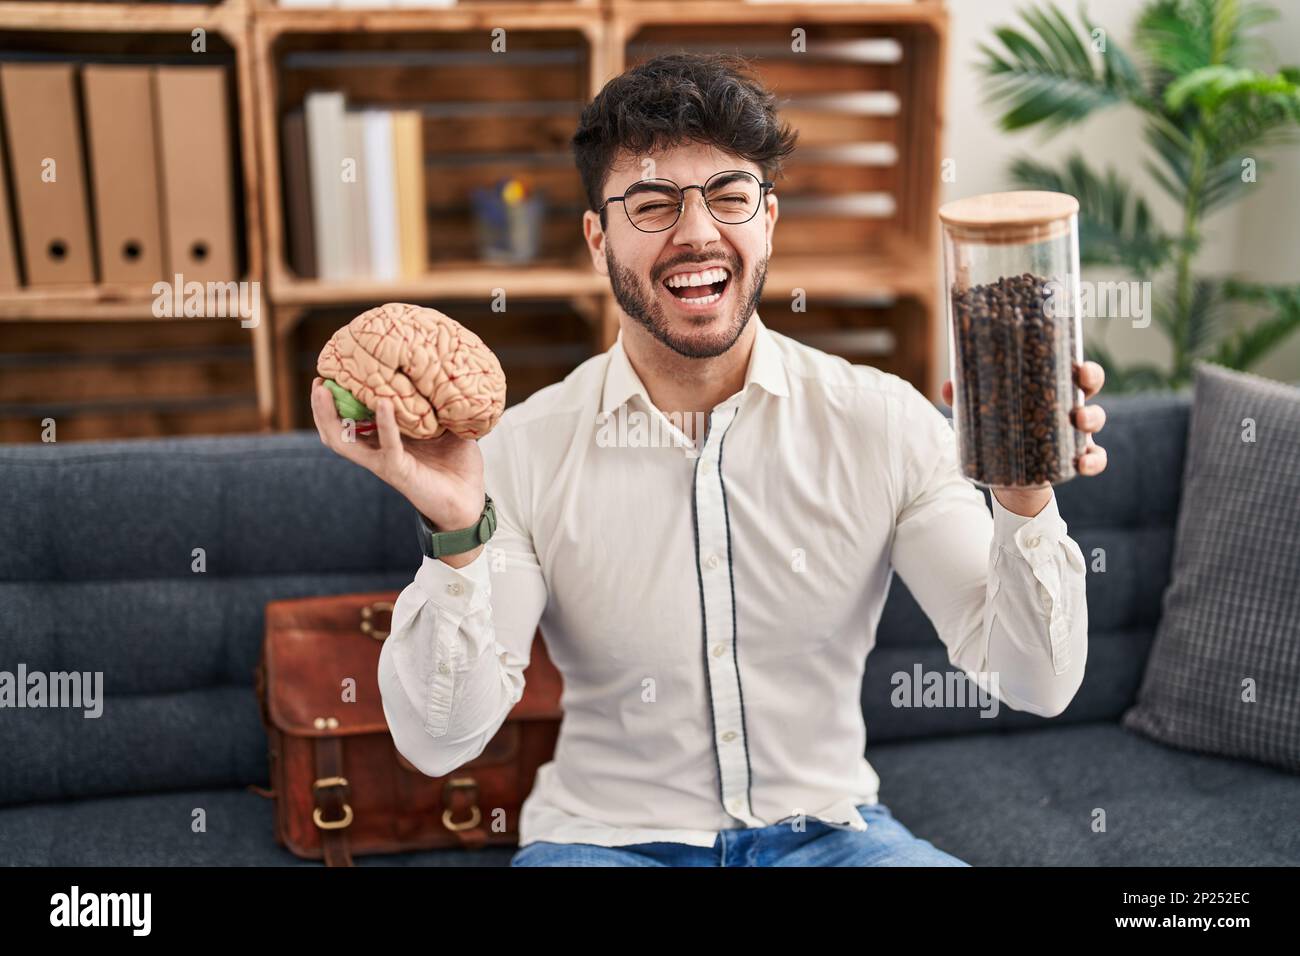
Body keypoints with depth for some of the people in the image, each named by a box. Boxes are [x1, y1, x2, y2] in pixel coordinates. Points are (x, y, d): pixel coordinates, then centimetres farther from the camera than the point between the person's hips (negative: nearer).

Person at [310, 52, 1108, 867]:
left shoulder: (882, 421, -7)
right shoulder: (521, 450, -9)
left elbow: (1037, 686, -9)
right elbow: (440, 745, -14)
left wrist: (1024, 501, -26)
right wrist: (458, 540, -29)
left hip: (828, 828, 2)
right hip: (604, 834, -2)